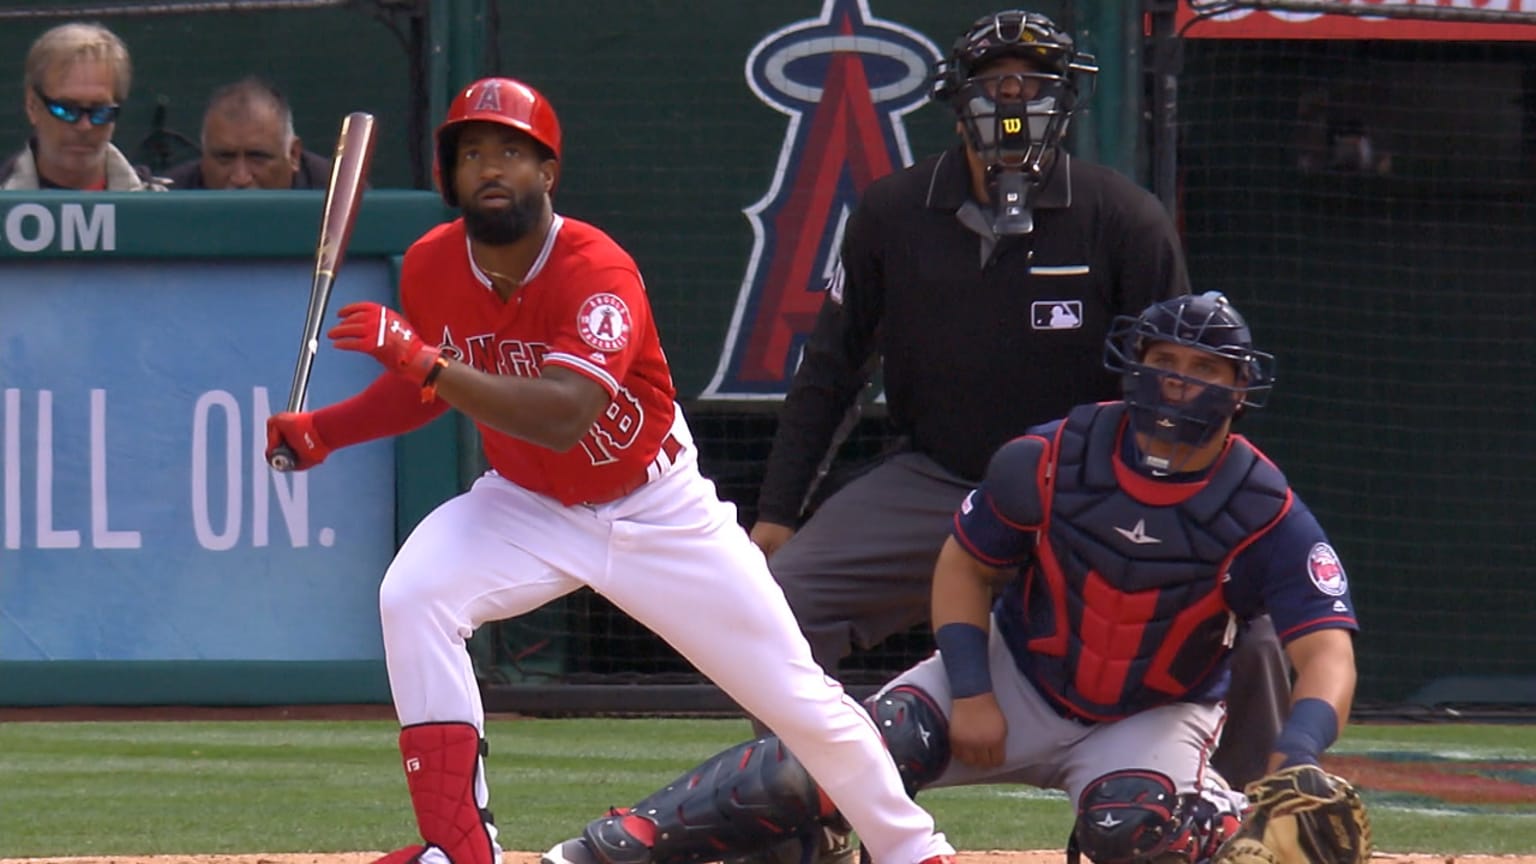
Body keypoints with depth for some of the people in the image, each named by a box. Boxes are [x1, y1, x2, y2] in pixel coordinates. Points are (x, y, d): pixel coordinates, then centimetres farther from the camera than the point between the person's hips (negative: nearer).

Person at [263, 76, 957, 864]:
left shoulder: (598, 272, -28)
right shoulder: (431, 269, -10)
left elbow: (562, 417, -42)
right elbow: (425, 388, 10)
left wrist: (427, 361, -48)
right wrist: (320, 431, -5)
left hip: (658, 511, -4)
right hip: (527, 507, 4)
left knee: (800, 700, -1)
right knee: (412, 597, -25)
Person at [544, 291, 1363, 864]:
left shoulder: (1264, 513, -22)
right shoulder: (1050, 460, -16)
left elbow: (1326, 652, -29)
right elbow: (964, 565, -2)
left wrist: (1294, 759, -48)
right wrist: (970, 692, -15)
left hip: (1154, 715, -1)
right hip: (1018, 680, 1)